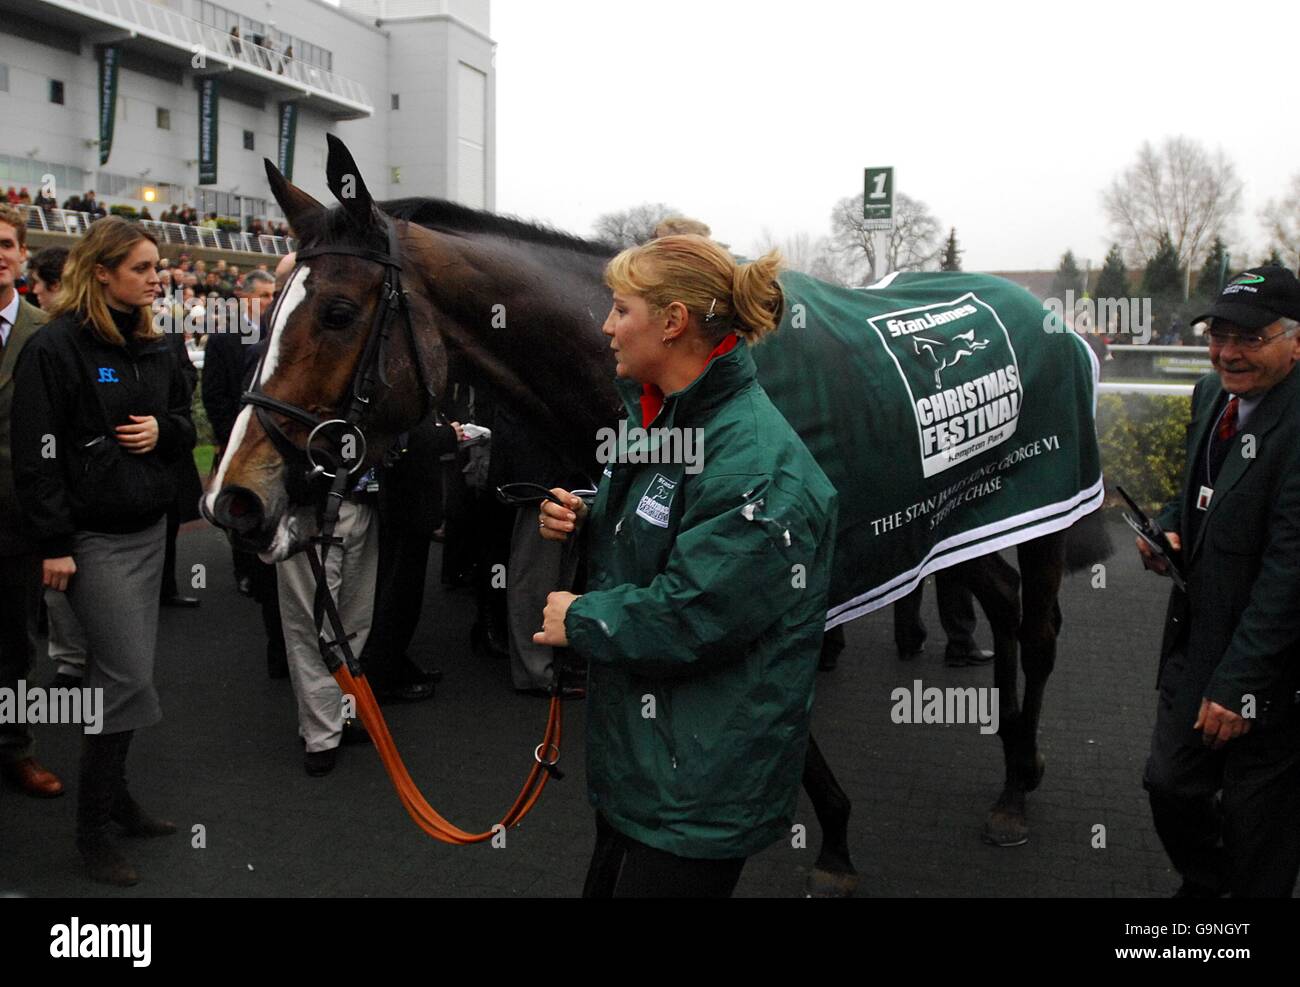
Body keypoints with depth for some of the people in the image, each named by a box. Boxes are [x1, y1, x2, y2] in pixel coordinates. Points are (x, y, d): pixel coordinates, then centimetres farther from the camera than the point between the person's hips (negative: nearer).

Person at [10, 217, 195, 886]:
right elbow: (36, 454, -14)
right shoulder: (56, 348, -12)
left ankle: (113, 793, 30)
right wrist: (54, 545, -17)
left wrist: (164, 429, -6)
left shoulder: (152, 348, 10)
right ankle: (92, 827, 9)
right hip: (93, 537, -7)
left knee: (125, 672, 14)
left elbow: (186, 423, 19)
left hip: (149, 529, 7)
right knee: (129, 676, -6)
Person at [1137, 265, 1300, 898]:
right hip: (1196, 637, 8)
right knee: (1169, 783, 17)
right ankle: (1203, 884, 43)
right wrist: (1170, 529, -1)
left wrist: (1239, 680, -22)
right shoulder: (1212, 394, 5)